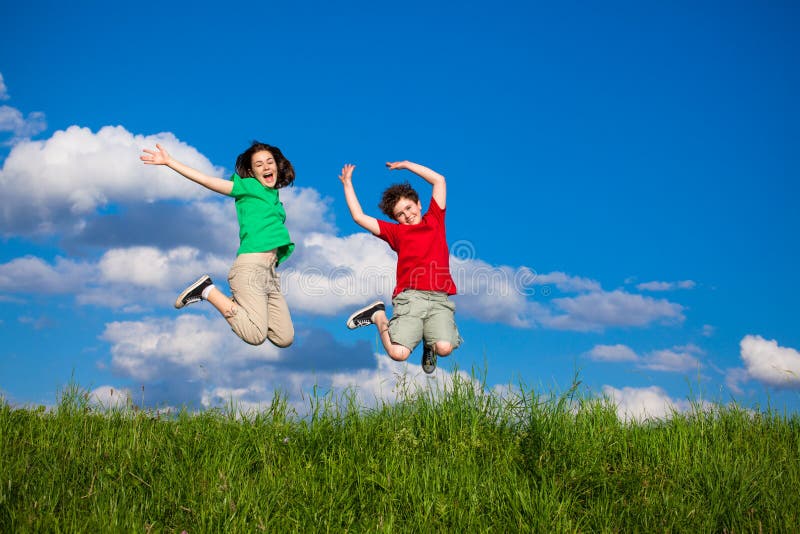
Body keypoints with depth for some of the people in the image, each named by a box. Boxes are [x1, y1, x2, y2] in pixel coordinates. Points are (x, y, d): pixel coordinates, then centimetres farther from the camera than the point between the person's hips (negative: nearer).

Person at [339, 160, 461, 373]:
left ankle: (430, 342, 14)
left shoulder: (434, 220, 22)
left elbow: (439, 180, 22)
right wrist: (347, 183, 25)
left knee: (444, 348, -24)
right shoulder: (396, 231, 20)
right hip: (409, 297, 0)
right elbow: (359, 217, 18)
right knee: (398, 353, -17)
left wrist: (406, 165, 25)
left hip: (439, 299, 1)